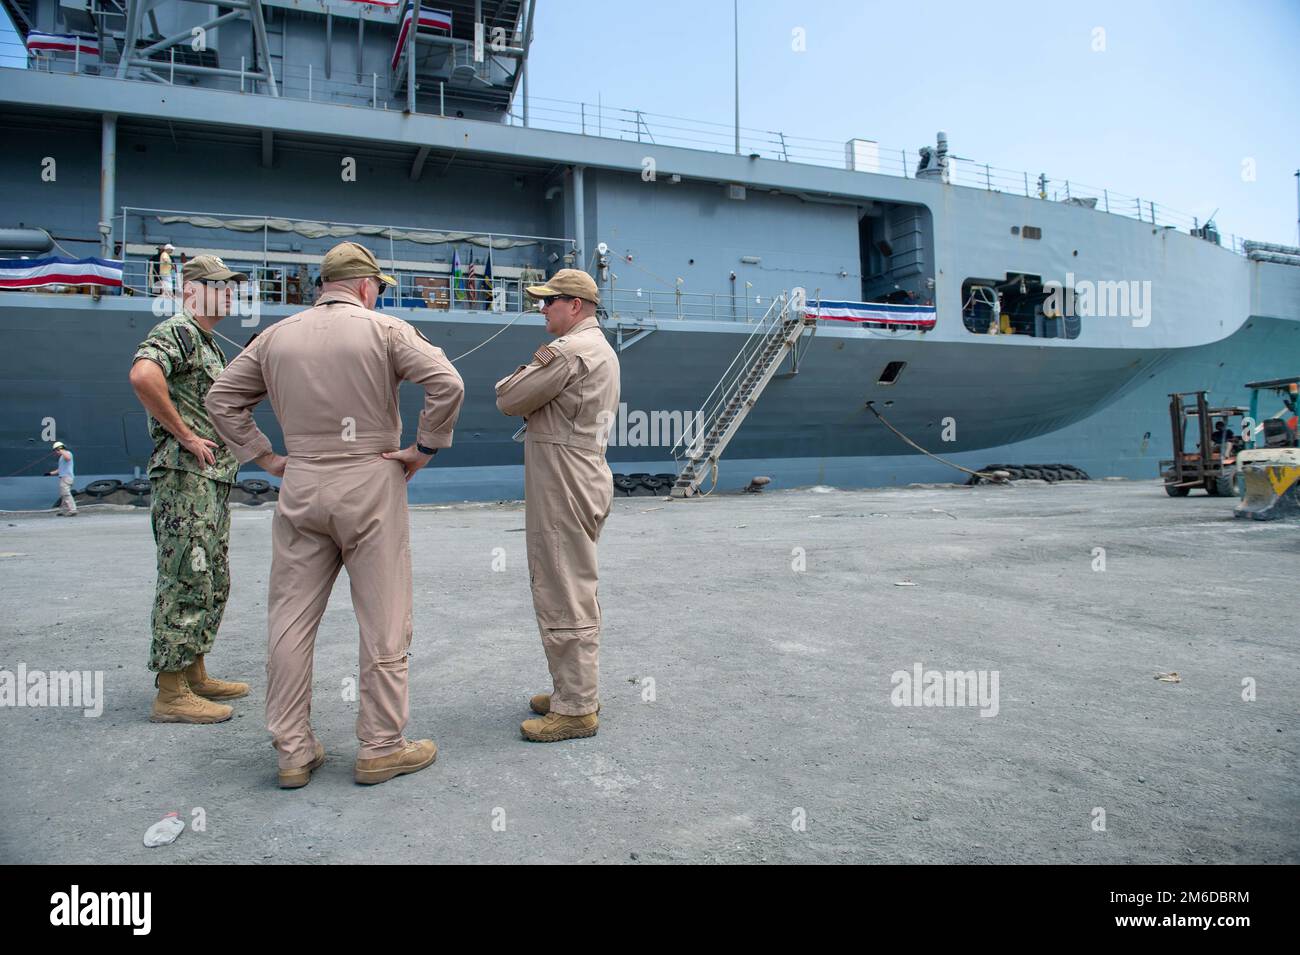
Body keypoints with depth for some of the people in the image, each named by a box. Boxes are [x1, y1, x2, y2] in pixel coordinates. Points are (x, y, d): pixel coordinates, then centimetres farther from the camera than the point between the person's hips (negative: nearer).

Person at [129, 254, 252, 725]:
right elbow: (143, 375, -29)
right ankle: (171, 693, -2)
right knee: (185, 582, -8)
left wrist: (228, 442, 17)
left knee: (212, 582, 14)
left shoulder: (210, 345, 22)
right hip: (185, 476, -10)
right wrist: (185, 436, -22)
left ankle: (195, 675, 24)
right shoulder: (176, 331, -8)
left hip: (215, 478, 10)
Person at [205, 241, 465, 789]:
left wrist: (265, 458, 13)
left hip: (300, 487, 4)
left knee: (290, 621, 11)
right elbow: (447, 384, -15)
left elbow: (222, 398, 15)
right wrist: (424, 448, -6)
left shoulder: (277, 336, 10)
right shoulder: (384, 329, -4)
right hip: (370, 483, -4)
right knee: (383, 622, 4)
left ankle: (293, 753, 17)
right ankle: (380, 748, 12)